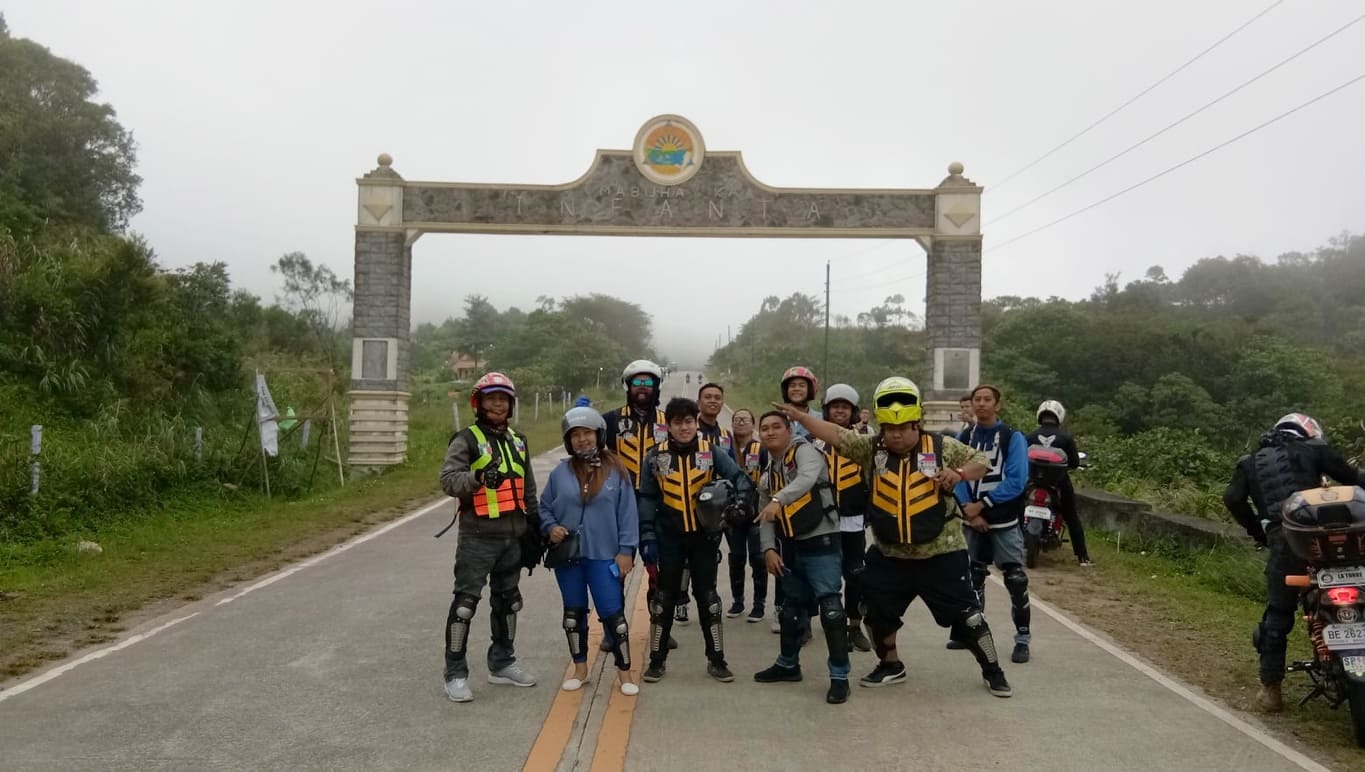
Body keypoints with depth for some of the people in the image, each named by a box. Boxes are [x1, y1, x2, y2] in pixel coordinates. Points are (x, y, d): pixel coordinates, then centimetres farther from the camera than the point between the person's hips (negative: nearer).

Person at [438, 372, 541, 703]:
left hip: (512, 537, 7)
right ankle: (455, 672, 3)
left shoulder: (517, 442, 15)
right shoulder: (467, 439, -5)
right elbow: (448, 479, -18)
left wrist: (535, 525, 19)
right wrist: (479, 478, -35)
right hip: (477, 537, -7)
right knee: (466, 601, -6)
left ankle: (502, 662, 29)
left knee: (508, 599, 15)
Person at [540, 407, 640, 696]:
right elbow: (544, 507, 11)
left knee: (613, 613, -3)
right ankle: (580, 669, 31)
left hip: (604, 555, -3)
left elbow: (627, 512, -3)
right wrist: (550, 527, -8)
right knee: (574, 612, 15)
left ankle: (624, 673, 13)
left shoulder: (616, 471, -5)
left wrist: (626, 550, -6)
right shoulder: (560, 473, 0)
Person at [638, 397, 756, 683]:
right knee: (665, 595, 7)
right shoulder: (656, 456, -2)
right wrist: (646, 536, -5)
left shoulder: (710, 451, -3)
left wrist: (740, 498, -27)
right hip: (669, 536, 0)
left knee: (707, 594, 8)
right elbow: (647, 498, 0)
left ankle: (716, 660, 17)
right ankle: (657, 659, 18)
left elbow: (738, 477, -6)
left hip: (704, 535, 0)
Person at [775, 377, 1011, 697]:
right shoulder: (871, 448, -2)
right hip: (889, 555, 3)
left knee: (964, 614, 3)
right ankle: (890, 665, 36)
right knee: (876, 611, 11)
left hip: (940, 554, -3)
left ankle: (993, 671, 23)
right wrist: (800, 416, -25)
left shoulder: (941, 446, -6)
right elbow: (835, 434, -12)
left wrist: (959, 473, -19)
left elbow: (981, 461, 2)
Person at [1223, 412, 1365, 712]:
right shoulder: (1313, 449, 19)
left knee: (1278, 614, 8)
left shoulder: (1250, 463, 23)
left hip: (1283, 542, 2)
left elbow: (1233, 499, 7)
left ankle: (1270, 688, 11)